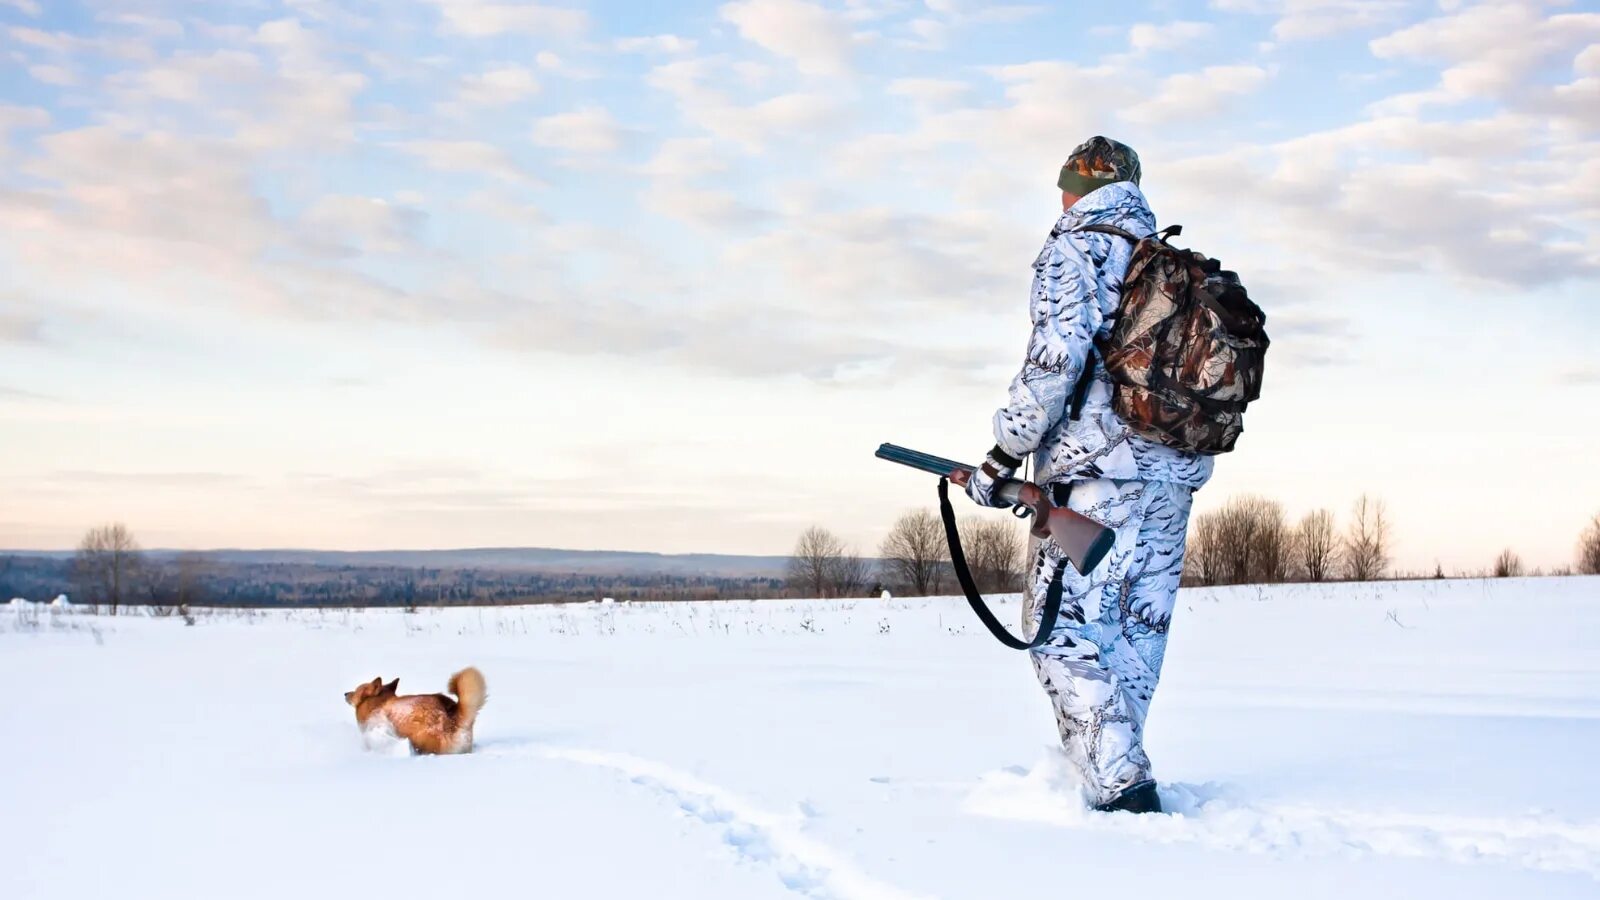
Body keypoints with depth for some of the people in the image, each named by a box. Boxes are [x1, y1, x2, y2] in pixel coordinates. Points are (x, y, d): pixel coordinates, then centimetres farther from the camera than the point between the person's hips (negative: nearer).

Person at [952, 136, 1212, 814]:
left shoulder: (1072, 252, -2)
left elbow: (1057, 356, -16)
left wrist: (1003, 456, -12)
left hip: (1097, 472, -8)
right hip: (1178, 476, 8)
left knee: (1065, 630, -5)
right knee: (1138, 631, 12)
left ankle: (1122, 789, -13)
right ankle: (1123, 772, 15)